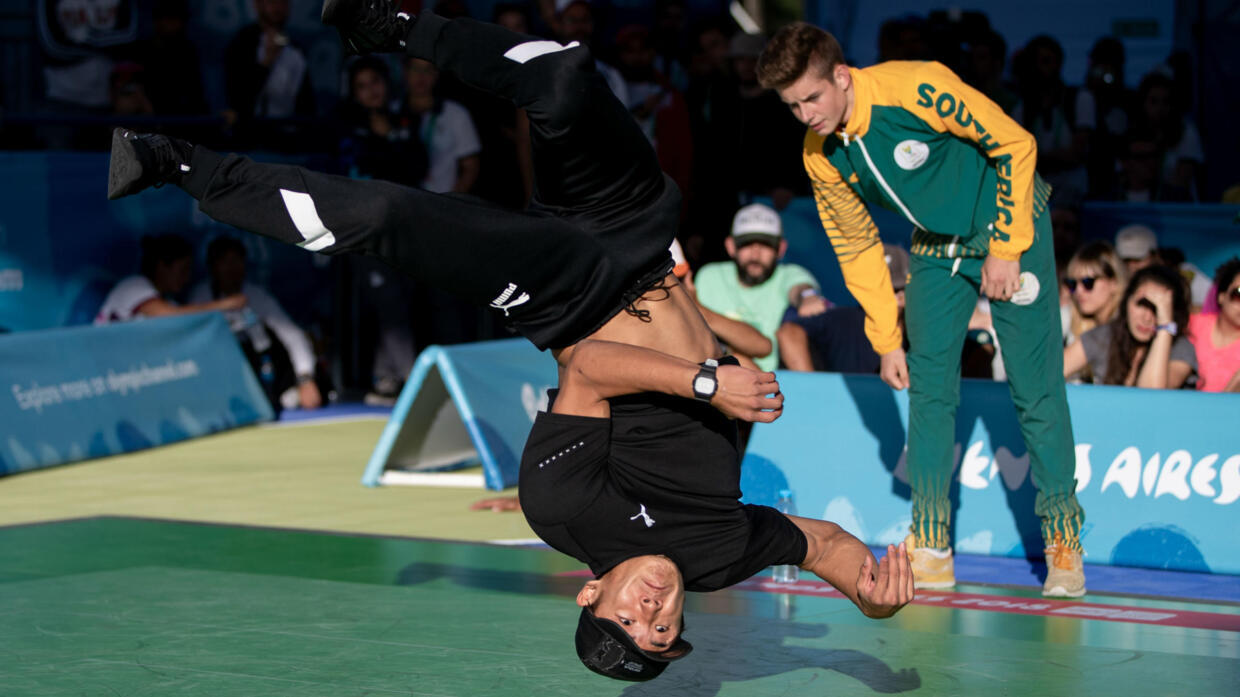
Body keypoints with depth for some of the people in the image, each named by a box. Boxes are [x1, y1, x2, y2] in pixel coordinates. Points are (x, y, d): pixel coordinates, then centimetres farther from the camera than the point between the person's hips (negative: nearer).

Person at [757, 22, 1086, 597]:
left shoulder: (916, 89, -29)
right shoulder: (821, 156, -9)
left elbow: (1014, 146, -20)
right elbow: (856, 246, 4)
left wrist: (1006, 249, -19)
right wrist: (886, 340, 3)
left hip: (1009, 227, -5)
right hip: (935, 248, 5)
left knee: (1036, 389, -6)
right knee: (928, 387, -3)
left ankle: (1063, 542, 4)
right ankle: (931, 550, 3)